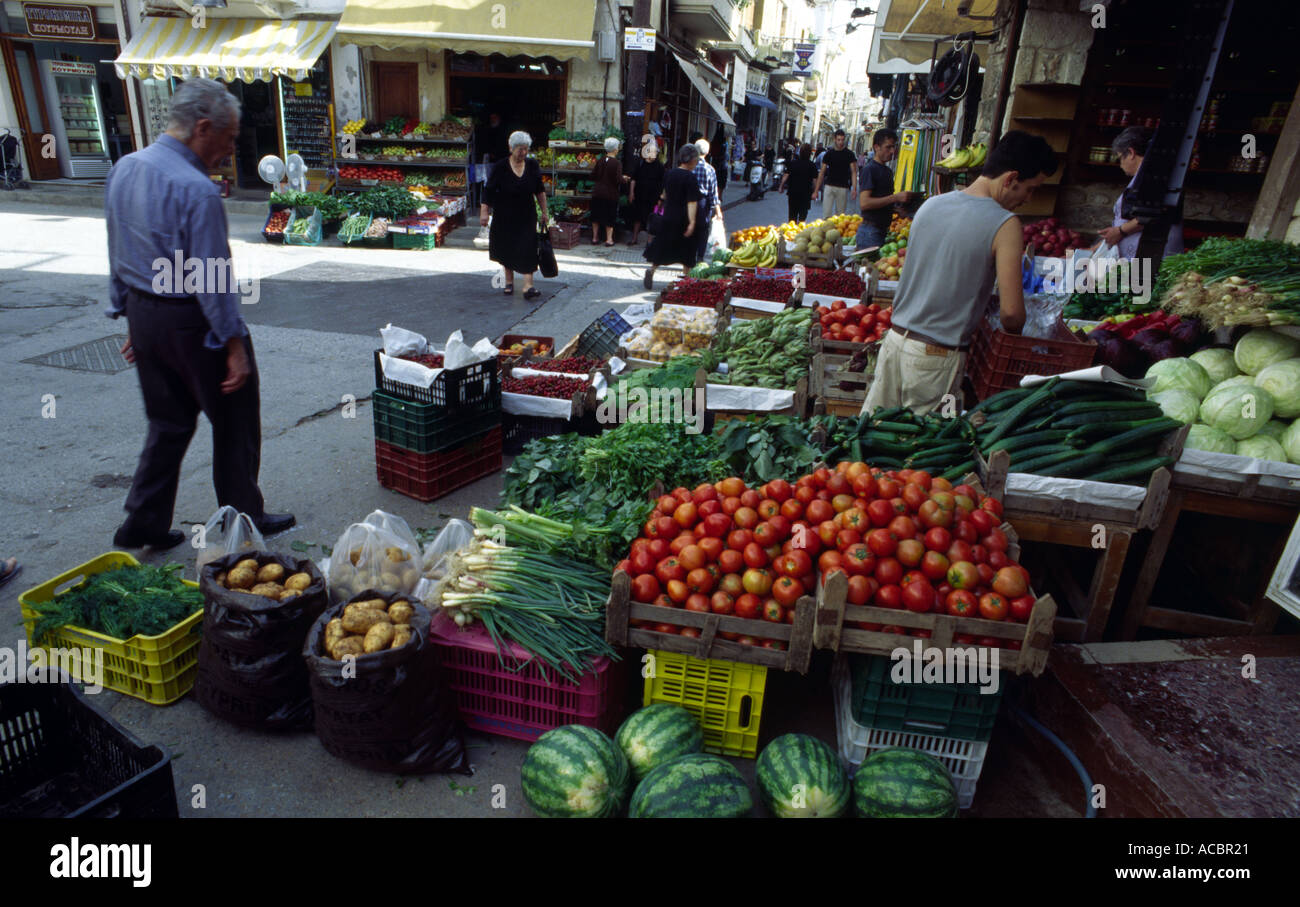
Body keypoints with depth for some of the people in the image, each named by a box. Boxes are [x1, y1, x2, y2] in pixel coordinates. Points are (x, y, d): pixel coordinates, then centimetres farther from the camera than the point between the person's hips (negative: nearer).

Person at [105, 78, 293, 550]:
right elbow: (212, 278, -21)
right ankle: (242, 518, 21)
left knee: (167, 423, 18)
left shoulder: (123, 169, 7)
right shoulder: (196, 190, -21)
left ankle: (144, 523, 22)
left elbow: (118, 255, 13)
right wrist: (235, 345, -15)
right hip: (192, 320, -8)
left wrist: (131, 317, 20)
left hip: (143, 313, 8)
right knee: (234, 421, 9)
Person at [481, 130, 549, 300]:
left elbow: (540, 190, 9)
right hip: (505, 217, -1)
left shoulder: (532, 165, 0)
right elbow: (488, 190, -7)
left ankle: (528, 286, -15)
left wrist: (544, 212, 8)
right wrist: (484, 212, -13)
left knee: (528, 249, -10)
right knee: (507, 249, 9)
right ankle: (509, 282, 25)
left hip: (527, 216, 1)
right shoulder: (500, 167, -8)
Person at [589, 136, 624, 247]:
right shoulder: (617, 163, -13)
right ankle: (609, 239, 8)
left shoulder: (600, 161, 1)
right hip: (611, 194, -4)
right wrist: (624, 179, 2)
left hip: (597, 193, 4)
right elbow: (618, 180, -18)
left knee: (596, 216, 14)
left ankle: (595, 238, 18)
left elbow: (593, 176, 5)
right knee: (610, 216, 9)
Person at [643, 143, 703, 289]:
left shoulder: (669, 174, 4)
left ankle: (651, 269, -8)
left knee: (662, 246, 11)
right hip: (684, 220, -5)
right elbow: (692, 202, -19)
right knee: (687, 250, 9)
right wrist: (692, 222, -21)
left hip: (668, 217, 5)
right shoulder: (691, 178, -14)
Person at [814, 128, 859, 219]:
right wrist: (816, 191, 2)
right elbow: (822, 173, 7)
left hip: (843, 188, -1)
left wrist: (854, 188, -18)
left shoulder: (849, 154, 2)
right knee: (826, 213, -7)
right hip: (829, 186, 1)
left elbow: (854, 172, -3)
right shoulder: (829, 154, 6)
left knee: (841, 214, 4)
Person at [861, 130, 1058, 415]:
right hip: (938, 357, -6)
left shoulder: (930, 205, 7)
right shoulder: (1004, 224, -12)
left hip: (895, 338, 6)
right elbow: (1011, 312, -14)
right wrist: (1013, 333, 8)